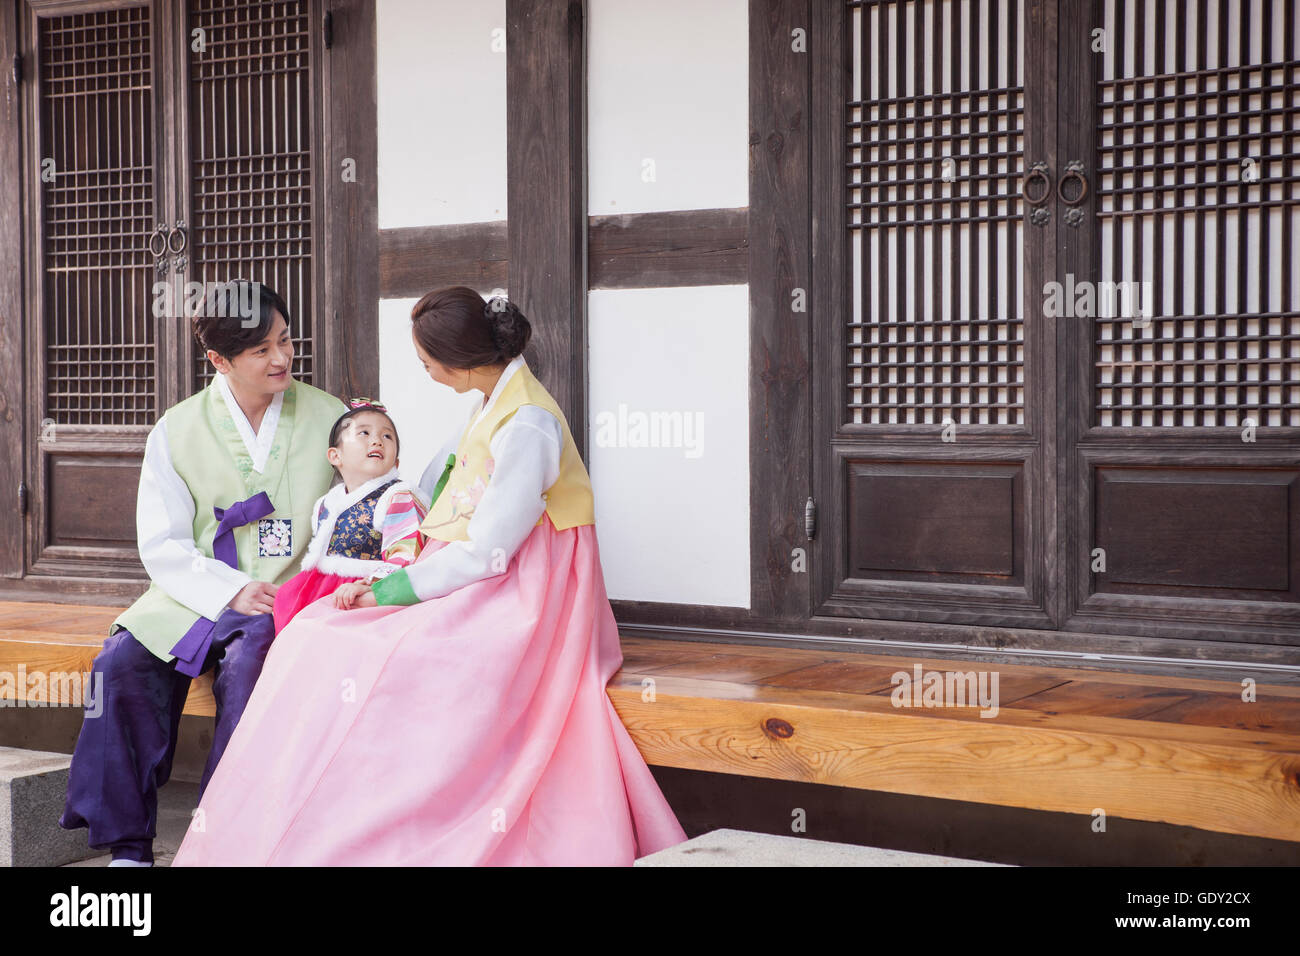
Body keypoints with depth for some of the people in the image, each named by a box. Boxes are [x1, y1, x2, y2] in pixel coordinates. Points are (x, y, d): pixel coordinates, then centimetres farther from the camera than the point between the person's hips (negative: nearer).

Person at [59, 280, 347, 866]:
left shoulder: (327, 418, 5)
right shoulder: (177, 431, 6)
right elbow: (162, 547, 1)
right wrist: (231, 591, -15)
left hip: (287, 597, -2)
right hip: (195, 597, 2)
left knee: (246, 666, -33)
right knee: (121, 666, -23)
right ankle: (129, 846, -14)